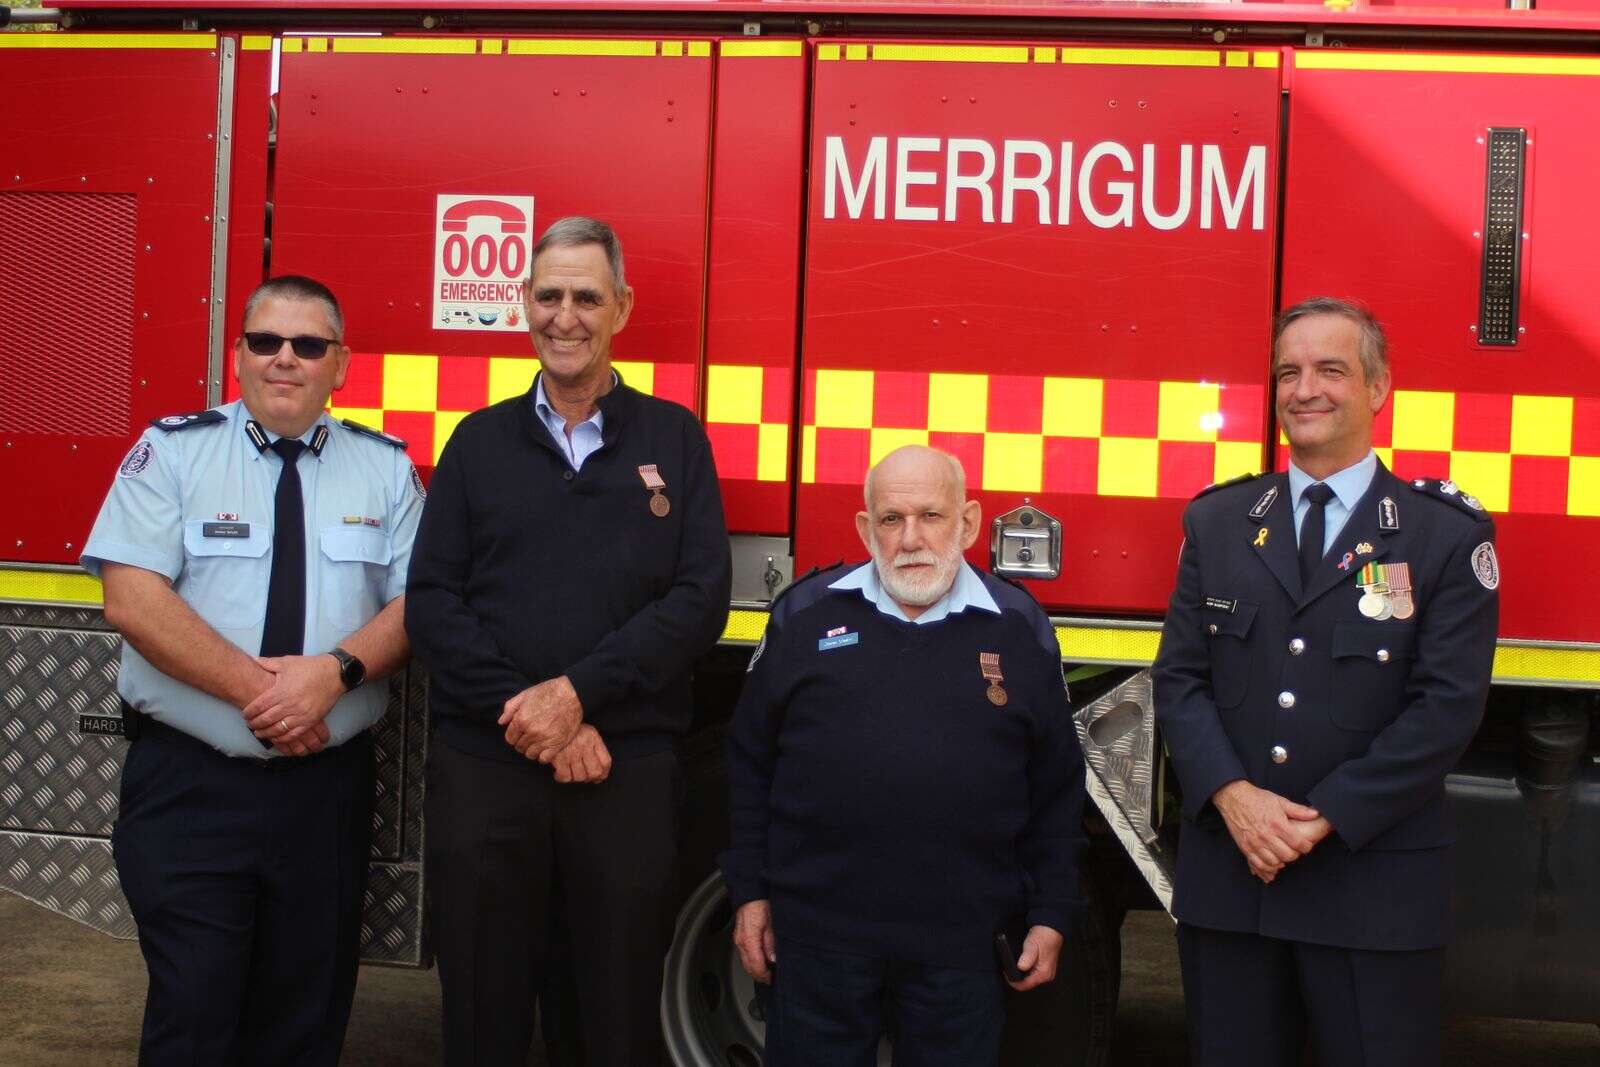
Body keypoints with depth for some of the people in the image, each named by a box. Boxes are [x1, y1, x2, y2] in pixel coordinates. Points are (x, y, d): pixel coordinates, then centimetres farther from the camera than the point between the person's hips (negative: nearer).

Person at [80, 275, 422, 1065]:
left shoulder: (386, 467, 7)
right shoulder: (172, 450, 0)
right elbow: (131, 597, -10)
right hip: (188, 784, -2)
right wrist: (253, 687, -17)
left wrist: (335, 672, -17)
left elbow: (414, 601, 2)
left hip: (328, 787, 3)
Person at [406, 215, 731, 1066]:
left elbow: (700, 600, -3)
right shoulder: (480, 439, 9)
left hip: (629, 768, -1)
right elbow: (431, 600, 1)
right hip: (480, 763, 1)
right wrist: (528, 715, -11)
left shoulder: (673, 439, 6)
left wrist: (578, 692, -14)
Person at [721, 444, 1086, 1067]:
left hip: (960, 946, 0)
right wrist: (749, 892, 5)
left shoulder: (1020, 631, 4)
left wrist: (1050, 917, 5)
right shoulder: (806, 614, 3)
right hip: (817, 936, 0)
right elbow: (750, 764, 7)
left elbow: (1057, 792, 8)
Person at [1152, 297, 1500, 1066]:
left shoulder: (1450, 535, -2)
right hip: (1226, 876, 3)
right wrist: (1232, 796, -12)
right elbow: (1178, 677, 4)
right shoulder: (1215, 523, 8)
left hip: (1375, 891, -2)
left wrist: (1325, 820, -14)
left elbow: (1447, 705, -9)